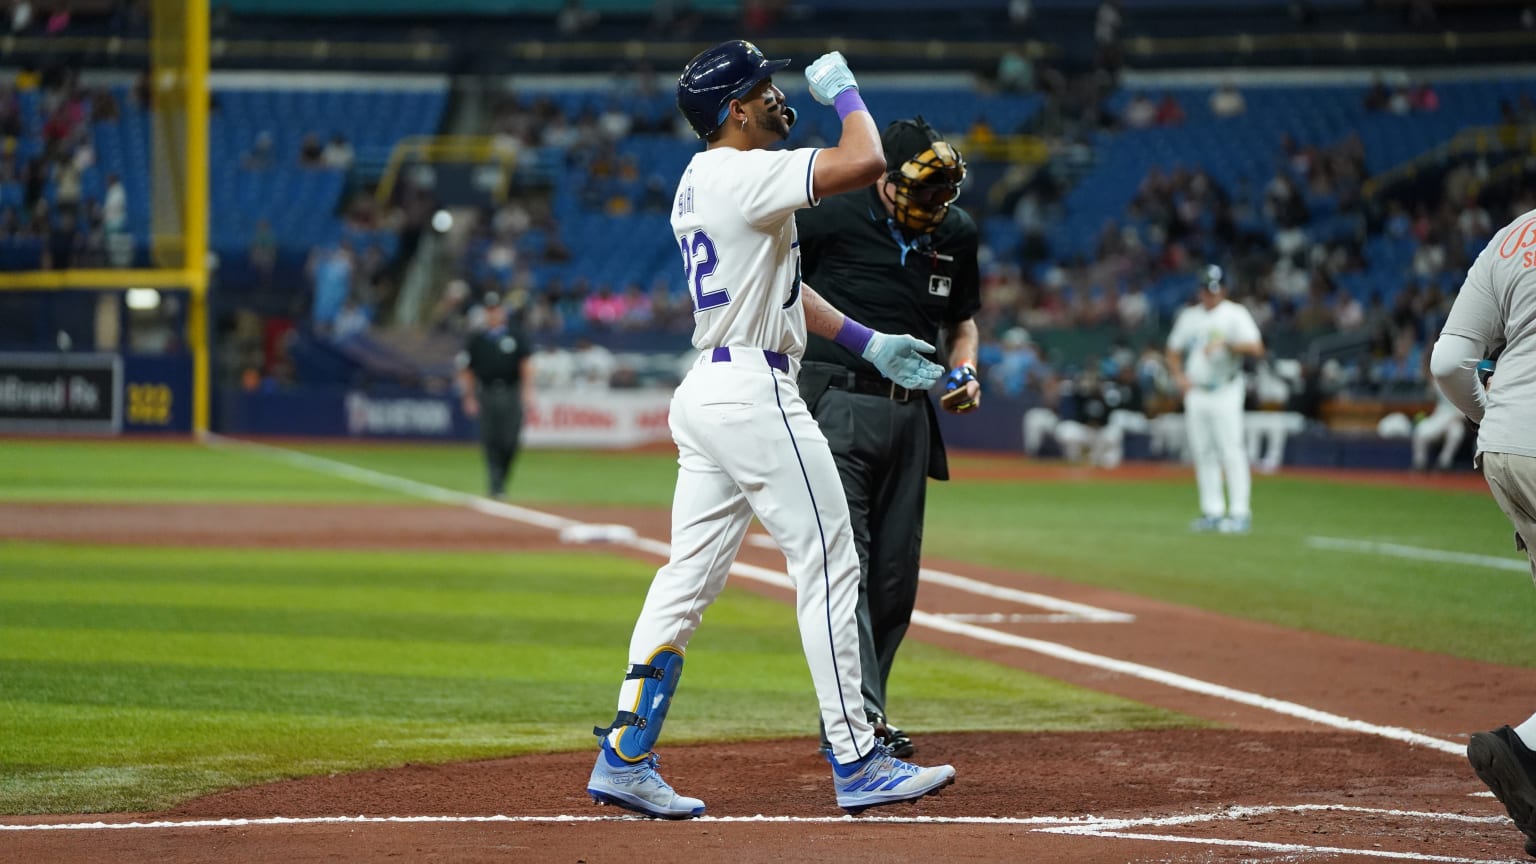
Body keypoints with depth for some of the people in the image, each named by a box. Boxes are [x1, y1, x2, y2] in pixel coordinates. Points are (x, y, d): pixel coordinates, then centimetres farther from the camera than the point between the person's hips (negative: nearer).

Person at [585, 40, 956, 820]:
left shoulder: (697, 184, 16)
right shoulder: (745, 174, -15)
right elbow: (866, 162, -25)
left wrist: (869, 345, 19)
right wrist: (842, 90, -6)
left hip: (705, 395, 10)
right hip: (755, 395, -10)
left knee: (689, 577, 10)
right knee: (828, 567, -3)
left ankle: (624, 757, 8)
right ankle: (856, 763, -1)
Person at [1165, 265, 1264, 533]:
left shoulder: (1235, 314, -2)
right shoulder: (1189, 316, 14)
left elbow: (1256, 348, -15)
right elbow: (1174, 352, 21)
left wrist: (1226, 343, -27)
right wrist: (1179, 376, 3)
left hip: (1225, 392, -6)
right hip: (1195, 393, 6)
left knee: (1231, 451, -11)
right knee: (1203, 453, 5)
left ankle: (1239, 513, -12)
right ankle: (1212, 512, 11)